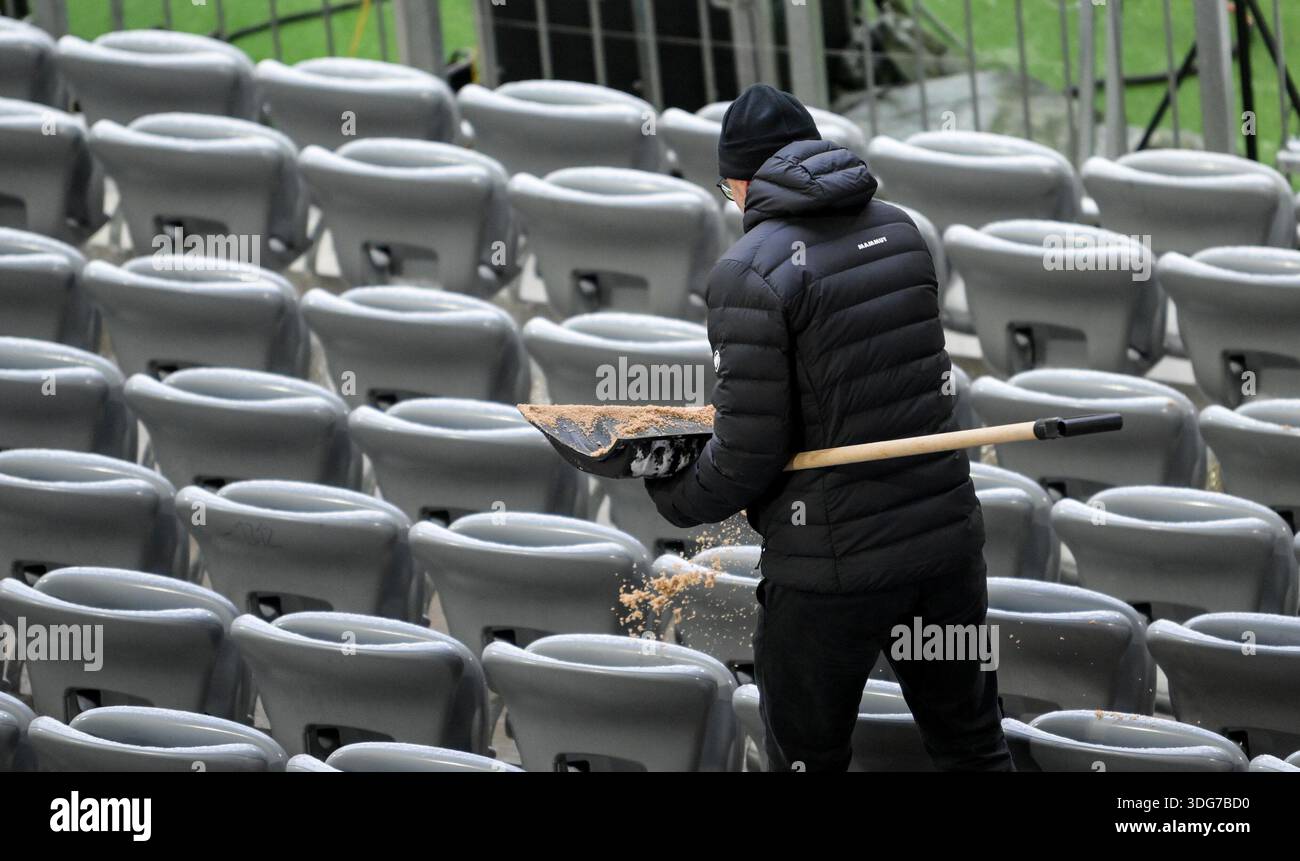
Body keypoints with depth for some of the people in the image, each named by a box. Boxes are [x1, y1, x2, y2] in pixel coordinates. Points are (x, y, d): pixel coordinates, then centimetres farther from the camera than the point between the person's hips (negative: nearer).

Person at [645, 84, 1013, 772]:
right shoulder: (899, 232, 5)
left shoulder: (750, 273, -15)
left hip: (831, 568, -6)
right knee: (973, 748, 16)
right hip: (948, 534, 6)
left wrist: (672, 497, 5)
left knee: (808, 760, 10)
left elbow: (746, 456, -15)